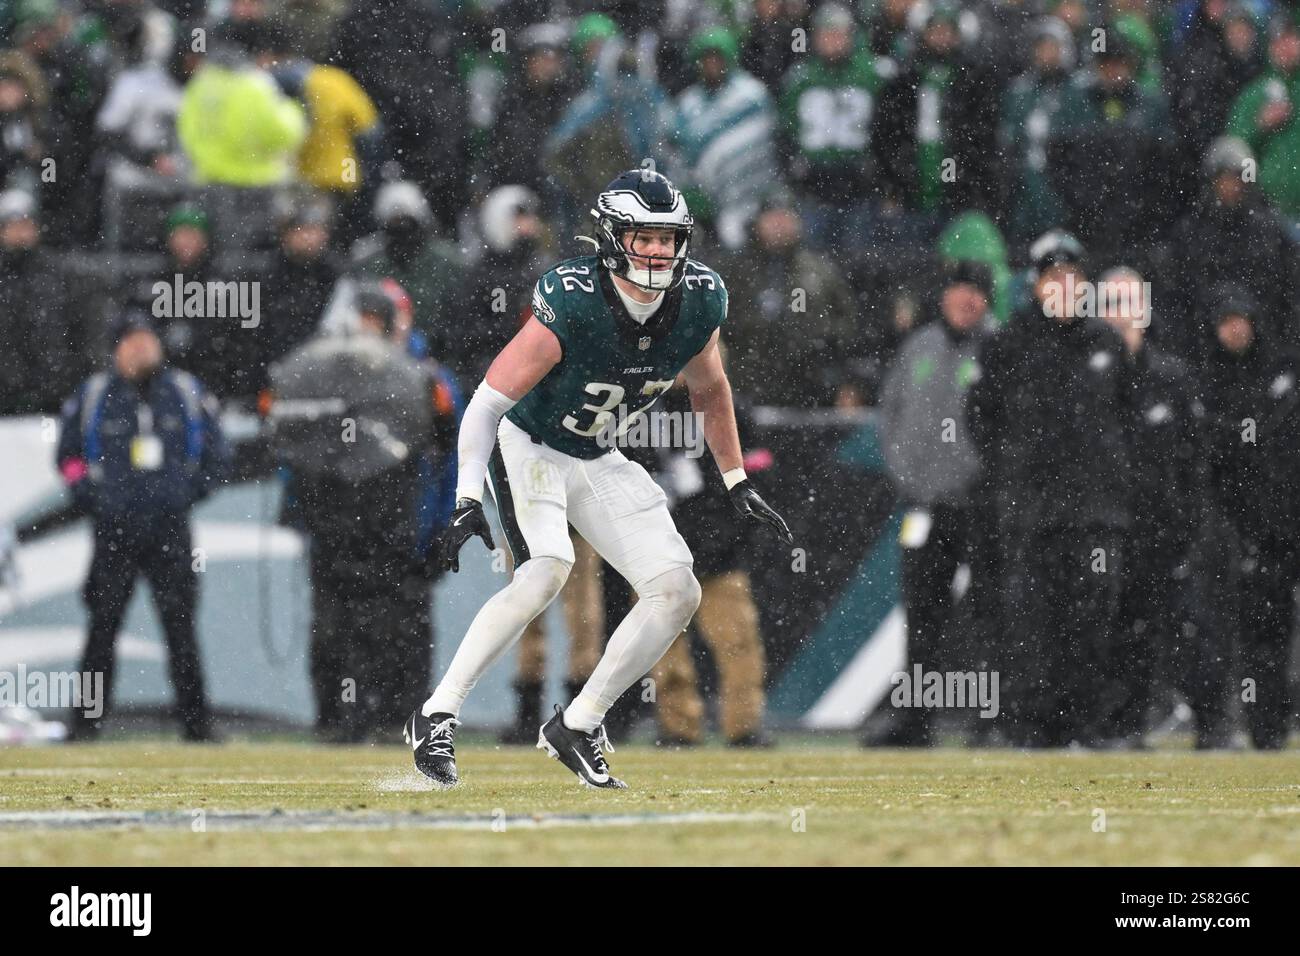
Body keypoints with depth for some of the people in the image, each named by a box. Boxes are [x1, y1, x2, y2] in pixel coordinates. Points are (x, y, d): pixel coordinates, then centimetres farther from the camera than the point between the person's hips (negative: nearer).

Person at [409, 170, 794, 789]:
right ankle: (435, 720, -24)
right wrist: (468, 499, -38)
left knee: (678, 593, -4)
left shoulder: (698, 301, -12)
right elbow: (489, 400, -29)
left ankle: (576, 728, 5)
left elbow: (708, 390, 10)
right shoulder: (573, 301, -29)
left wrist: (737, 484, 13)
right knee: (546, 574, -30)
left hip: (599, 462, 6)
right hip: (528, 445, -6)